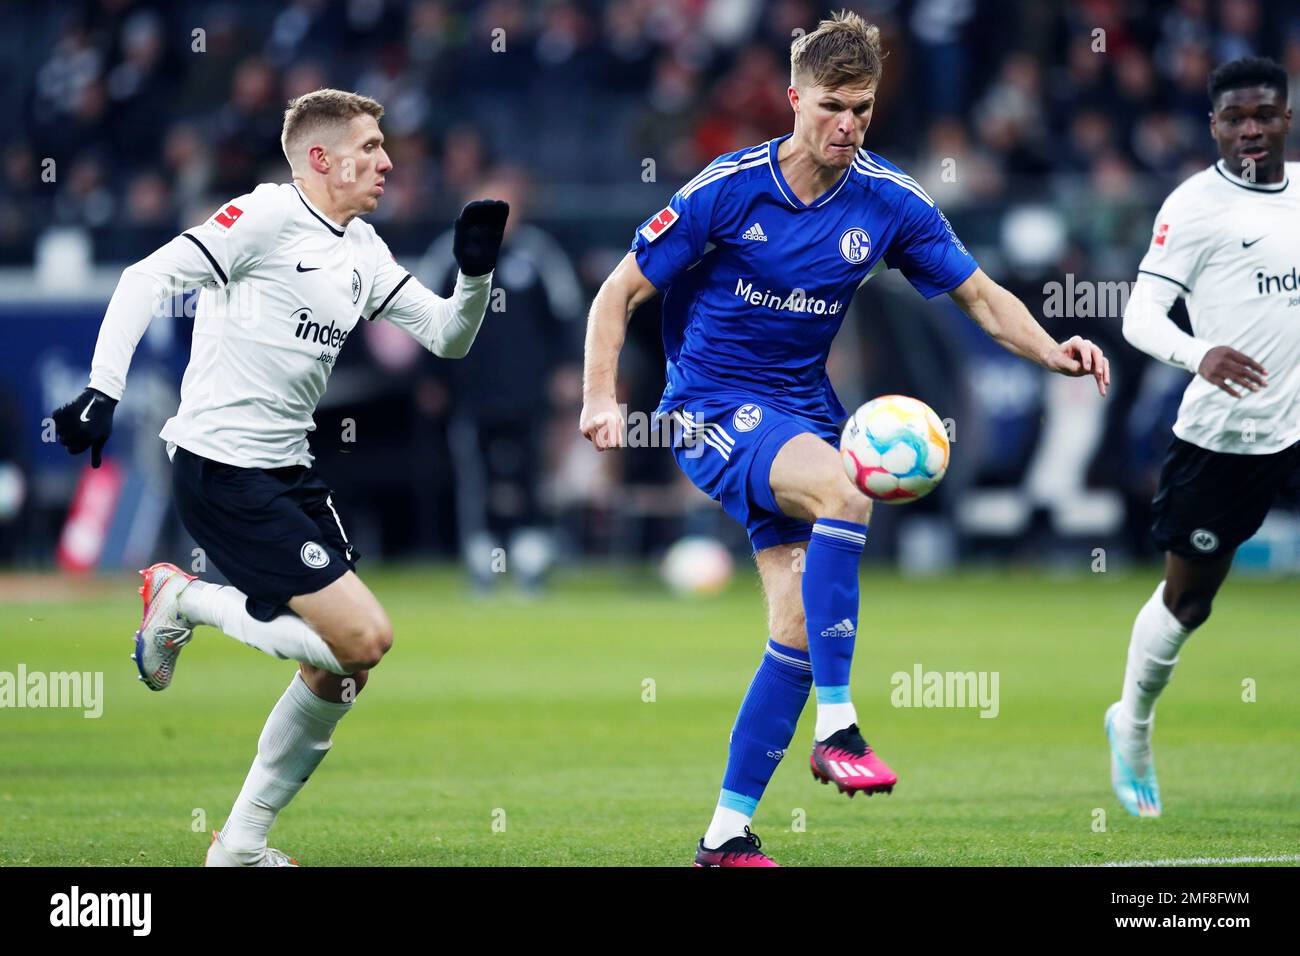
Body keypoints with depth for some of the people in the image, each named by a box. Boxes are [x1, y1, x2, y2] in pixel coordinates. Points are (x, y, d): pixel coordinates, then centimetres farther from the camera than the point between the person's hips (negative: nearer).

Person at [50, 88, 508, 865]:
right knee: (364, 638, -16)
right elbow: (148, 278, -15)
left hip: (289, 471, 9)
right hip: (222, 472, -9)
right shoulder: (269, 216, -11)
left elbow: (448, 337, 19)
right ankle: (182, 600, 3)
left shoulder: (363, 252, 14)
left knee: (341, 669, 7)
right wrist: (102, 391, -24)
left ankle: (242, 843, 17)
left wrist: (476, 274, -1)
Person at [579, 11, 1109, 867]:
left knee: (798, 623, -5)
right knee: (843, 491, -34)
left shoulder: (889, 202, -2)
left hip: (803, 410, 5)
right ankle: (836, 727, -30)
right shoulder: (727, 189, -12)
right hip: (712, 407, -5)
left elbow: (983, 297, 6)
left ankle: (728, 833, 4)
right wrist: (601, 397, -20)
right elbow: (620, 293, -6)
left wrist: (1052, 352, -13)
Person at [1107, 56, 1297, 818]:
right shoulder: (1198, 204, -11)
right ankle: (1133, 727, 31)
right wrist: (1200, 355, -35)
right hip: (1222, 434, -4)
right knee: (1188, 597, 8)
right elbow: (1140, 313, -17)